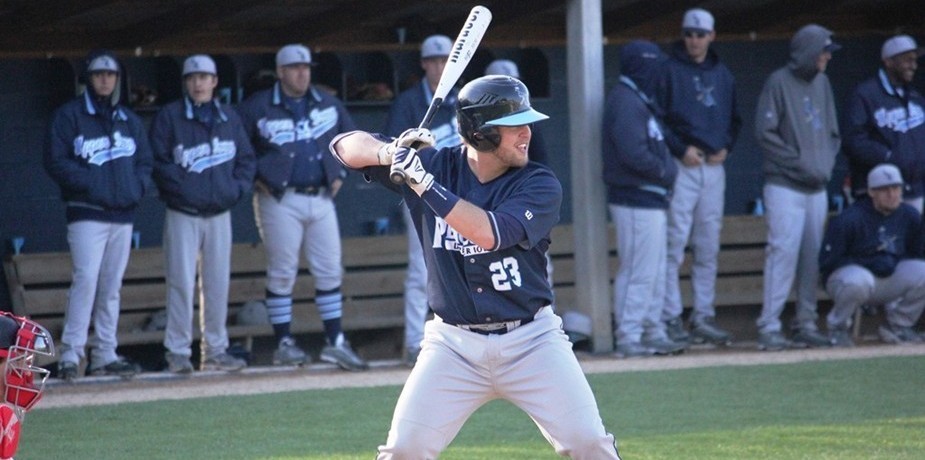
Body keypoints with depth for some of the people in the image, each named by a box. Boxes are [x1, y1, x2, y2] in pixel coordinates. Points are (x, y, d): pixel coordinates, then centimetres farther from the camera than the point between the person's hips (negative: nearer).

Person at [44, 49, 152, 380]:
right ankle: (70, 355, -17)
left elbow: (145, 162, 19)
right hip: (86, 213, -5)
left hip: (123, 215, 5)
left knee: (111, 287, 8)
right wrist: (91, 183, -15)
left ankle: (105, 355, 12)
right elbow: (56, 161, -6)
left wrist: (137, 188, -1)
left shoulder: (129, 120, 17)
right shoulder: (69, 116, 1)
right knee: (86, 279, -16)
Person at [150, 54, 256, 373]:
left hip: (220, 214, 4)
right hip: (183, 214, -4)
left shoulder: (230, 119, 12)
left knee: (218, 283, 7)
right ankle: (177, 352, -3)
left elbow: (247, 159, 15)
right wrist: (183, 188, -16)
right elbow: (158, 162, -7)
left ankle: (215, 350, 14)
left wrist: (237, 188, -2)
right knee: (182, 283, -7)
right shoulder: (169, 117, -2)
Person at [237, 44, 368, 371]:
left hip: (321, 197, 5)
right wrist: (255, 179, -4)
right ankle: (284, 344, 5)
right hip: (280, 200, -5)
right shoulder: (258, 108, -5)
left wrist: (340, 173, 15)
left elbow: (350, 137, 24)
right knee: (282, 273, -1)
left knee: (330, 271, 3)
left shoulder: (328, 105, 10)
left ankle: (335, 343, 7)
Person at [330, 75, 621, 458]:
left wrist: (423, 181, -27)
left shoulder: (539, 184, -8)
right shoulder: (437, 165, -2)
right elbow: (346, 146, -1)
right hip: (454, 344, 1)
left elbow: (489, 233, -25)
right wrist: (390, 153, -23)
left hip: (530, 339, -1)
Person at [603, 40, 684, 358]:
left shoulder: (638, 101, 18)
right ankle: (628, 339, -5)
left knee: (654, 271, 15)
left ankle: (653, 333, 22)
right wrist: (665, 173, -13)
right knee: (639, 271, -8)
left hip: (651, 199, 11)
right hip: (637, 201, -11)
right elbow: (635, 154, -25)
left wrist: (666, 172, 2)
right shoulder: (626, 103, -16)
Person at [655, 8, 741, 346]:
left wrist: (725, 146, 5)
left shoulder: (722, 75, 14)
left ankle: (704, 316, 13)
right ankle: (671, 318, -7)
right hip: (681, 166, -5)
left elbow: (734, 118, 22)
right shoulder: (670, 71, -2)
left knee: (708, 249, 8)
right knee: (674, 245, -8)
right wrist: (681, 149, -14)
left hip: (714, 166, 5)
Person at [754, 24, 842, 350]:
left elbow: (833, 133, 19)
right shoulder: (779, 83, -7)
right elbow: (765, 133, -12)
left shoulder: (821, 83, 14)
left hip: (817, 188, 7)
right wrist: (800, 164, -13)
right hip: (785, 186, -7)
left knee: (813, 257, 7)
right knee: (783, 251, -13)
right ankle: (769, 327, -13)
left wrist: (826, 165, 2)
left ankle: (806, 324, 13)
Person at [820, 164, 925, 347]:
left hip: (891, 279, 5)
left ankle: (899, 325, 4)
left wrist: (894, 262, -11)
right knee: (858, 282, -40)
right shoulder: (848, 220, -19)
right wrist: (871, 263, -22)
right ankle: (837, 327, -8)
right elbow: (826, 262, -17)